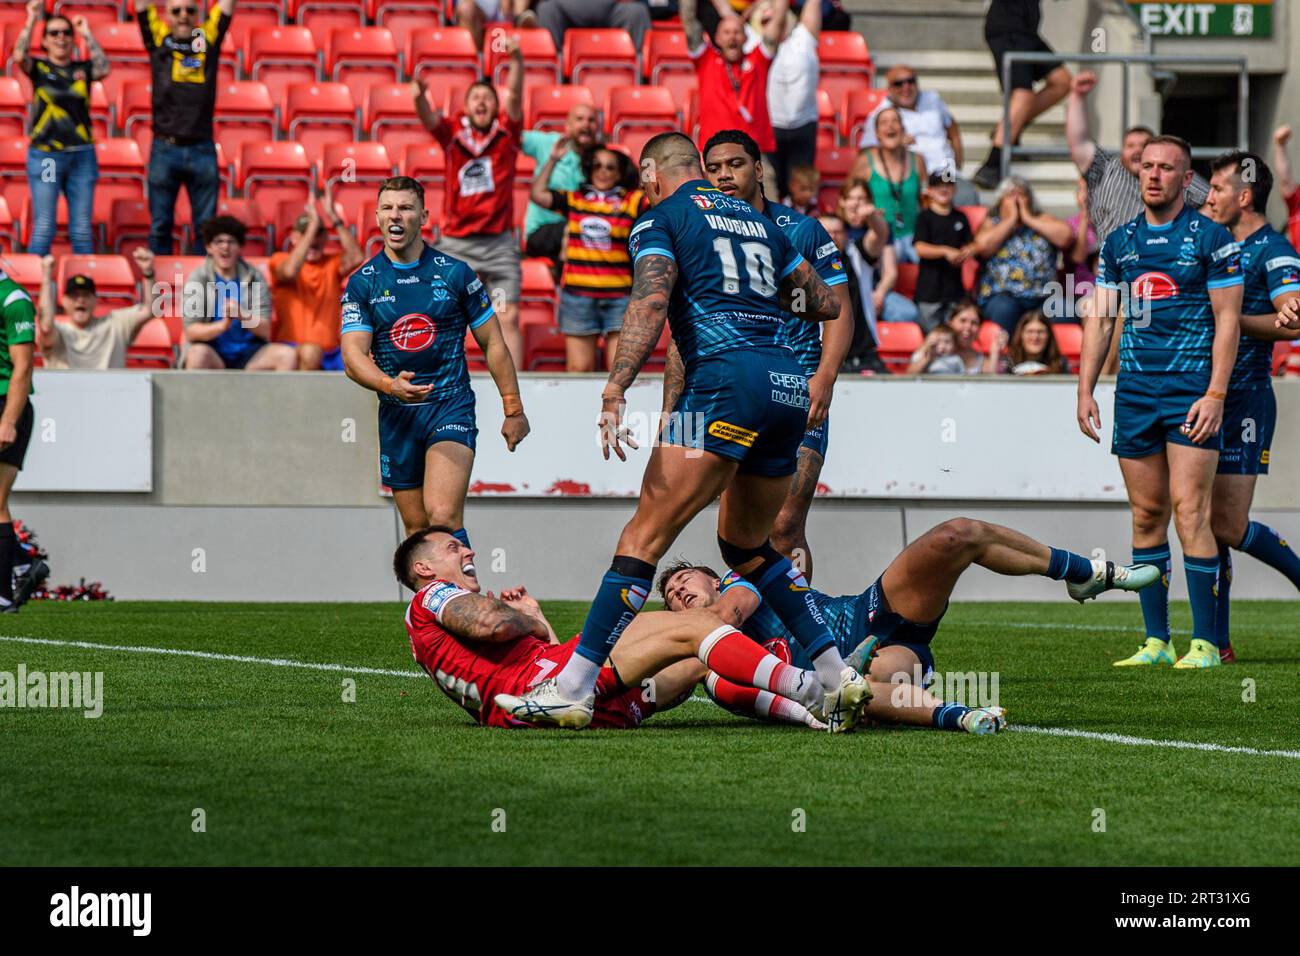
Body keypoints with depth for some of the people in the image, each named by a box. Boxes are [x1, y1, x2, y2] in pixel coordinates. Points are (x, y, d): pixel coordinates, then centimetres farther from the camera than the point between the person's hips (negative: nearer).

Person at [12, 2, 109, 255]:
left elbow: (103, 69, -9)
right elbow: (19, 56, -14)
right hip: (44, 156, -2)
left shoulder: (82, 69, 10)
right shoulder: (39, 68, 5)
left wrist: (87, 35, -6)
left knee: (82, 229, 3)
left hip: (82, 156, 2)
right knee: (44, 227, -6)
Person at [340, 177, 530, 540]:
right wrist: (390, 385, -28)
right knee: (417, 531, 8)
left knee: (443, 517, -22)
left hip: (450, 405, -3)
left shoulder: (454, 273, 0)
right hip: (397, 416, 3)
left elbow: (493, 344, 7)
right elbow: (353, 355, -7)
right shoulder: (362, 284, 3)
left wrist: (513, 411, 5)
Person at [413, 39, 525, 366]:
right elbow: (428, 117, -12)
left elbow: (514, 94, -9)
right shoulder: (453, 132, 6)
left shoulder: (505, 132, 5)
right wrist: (419, 97, -35)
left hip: (499, 242, -1)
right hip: (455, 243, 1)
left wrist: (516, 59, -27)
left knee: (508, 317, -7)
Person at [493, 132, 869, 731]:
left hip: (725, 377, -7)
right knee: (746, 546, 23)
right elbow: (826, 304, 29)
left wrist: (614, 394, -16)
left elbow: (650, 305, -10)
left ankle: (572, 688, -14)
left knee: (644, 537, -8)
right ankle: (838, 676, 16)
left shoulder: (661, 218, 7)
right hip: (790, 384, 7)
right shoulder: (758, 221, 26)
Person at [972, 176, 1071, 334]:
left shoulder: (1042, 219, 20)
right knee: (1005, 309, -37)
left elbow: (1065, 236, 1)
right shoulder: (991, 223, 16)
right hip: (1002, 296, -2)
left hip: (1043, 298, 2)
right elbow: (983, 245, -6)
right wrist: (1011, 219, 2)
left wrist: (1029, 219, 3)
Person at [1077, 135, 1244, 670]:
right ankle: (1156, 641, 9)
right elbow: (1100, 319, 16)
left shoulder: (1211, 238, -2)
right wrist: (1085, 391, 8)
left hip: (1192, 391, -5)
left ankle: (1204, 642, -9)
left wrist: (1216, 394, -13)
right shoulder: (1119, 243, 12)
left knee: (1190, 512, -11)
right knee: (1147, 516, 5)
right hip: (1134, 393, 5)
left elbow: (1228, 319, -5)